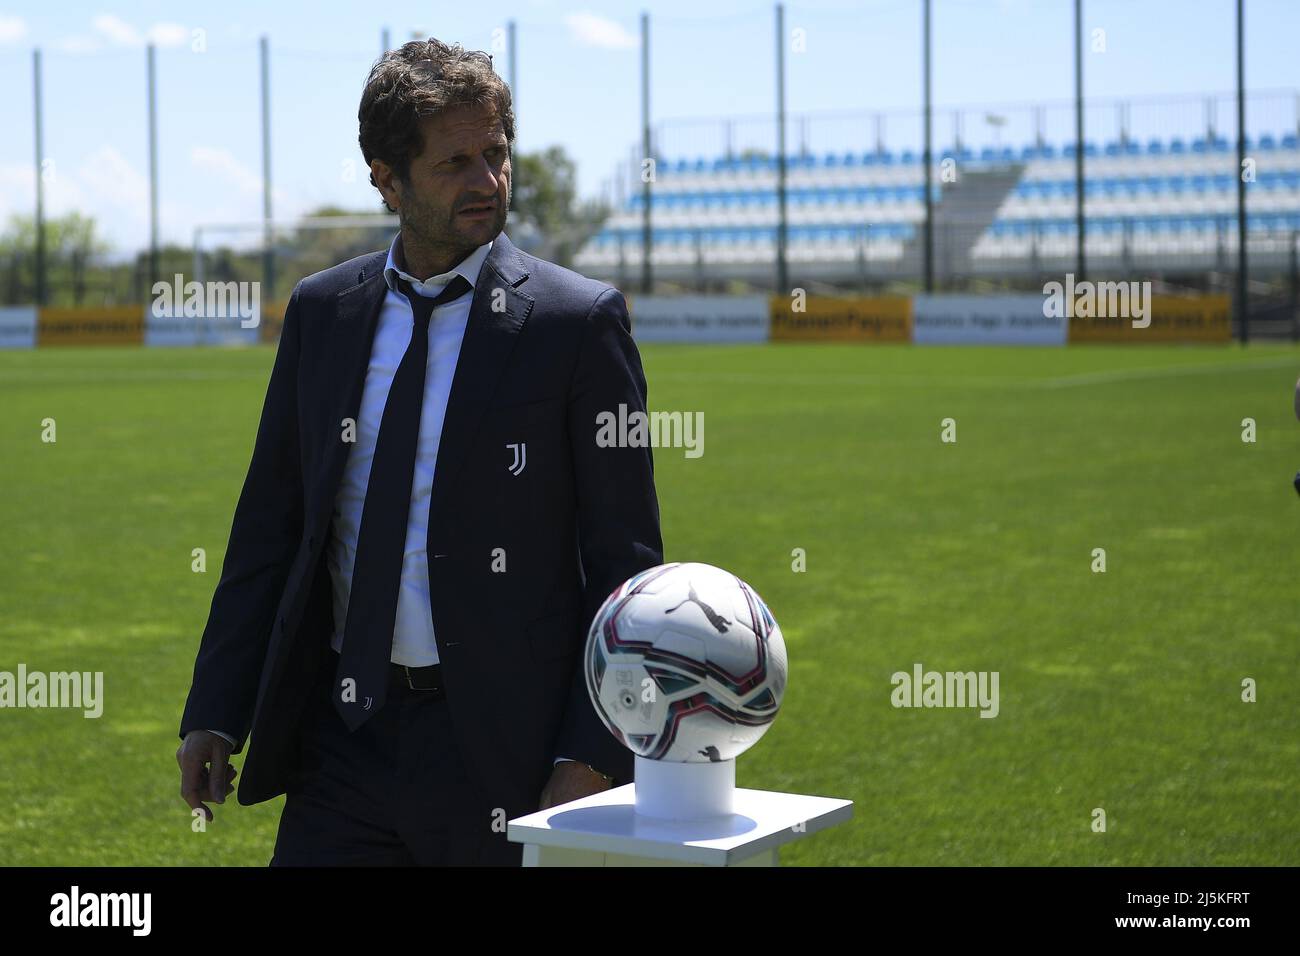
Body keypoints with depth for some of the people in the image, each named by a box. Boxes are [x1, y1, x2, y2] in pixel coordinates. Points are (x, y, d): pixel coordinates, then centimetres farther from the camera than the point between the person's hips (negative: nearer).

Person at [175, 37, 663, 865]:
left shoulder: (579, 321, -5)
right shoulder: (322, 310, 8)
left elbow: (626, 568, -5)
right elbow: (269, 528, 12)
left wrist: (592, 761, -11)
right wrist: (215, 716, 7)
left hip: (504, 747, -3)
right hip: (345, 738, 4)